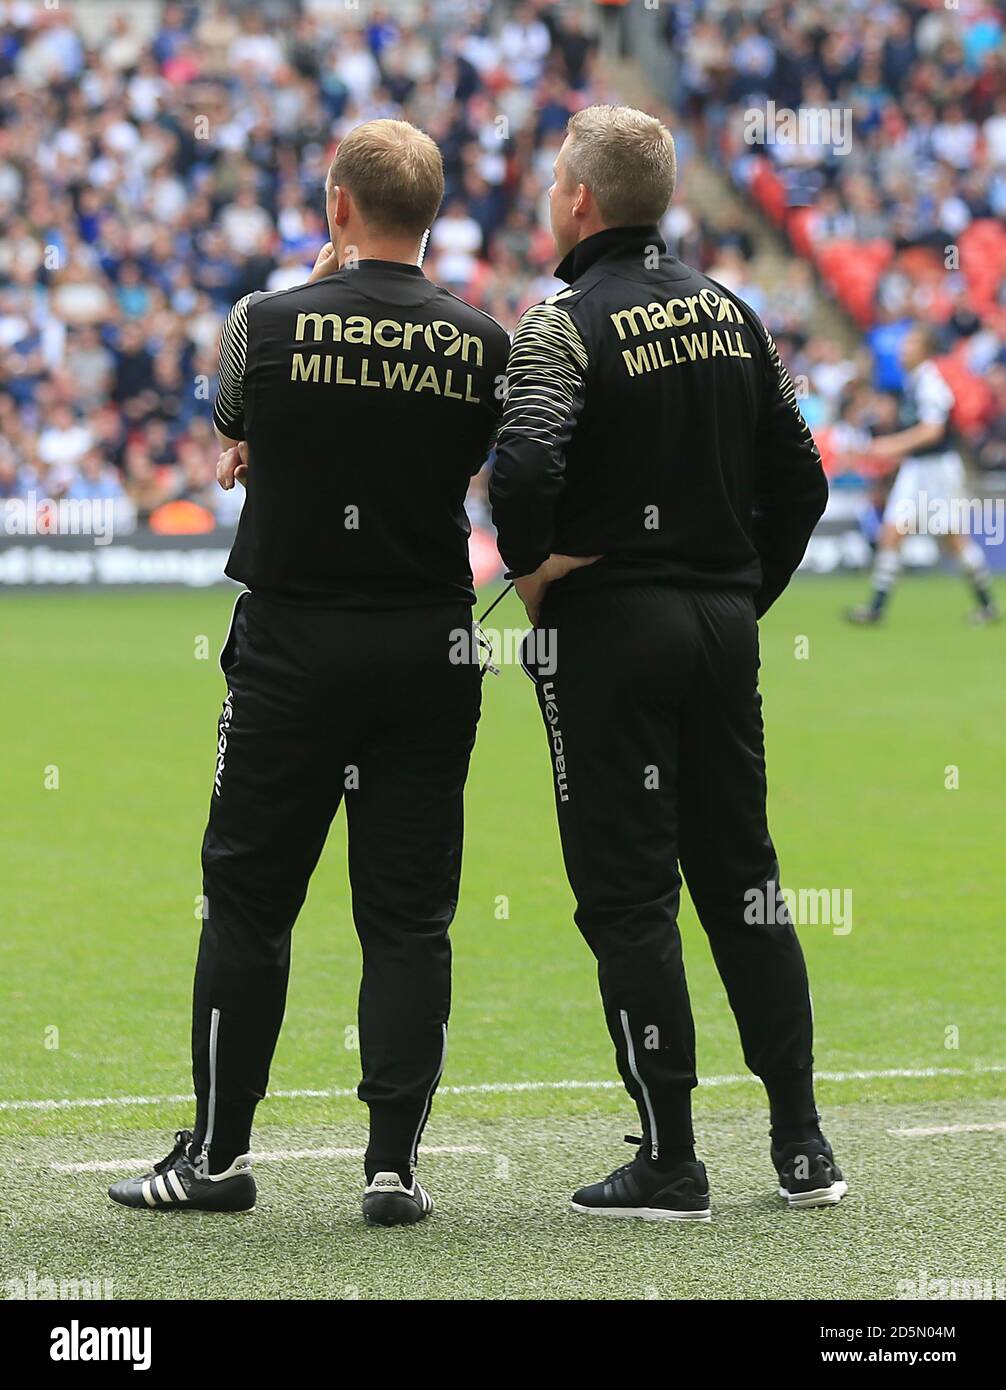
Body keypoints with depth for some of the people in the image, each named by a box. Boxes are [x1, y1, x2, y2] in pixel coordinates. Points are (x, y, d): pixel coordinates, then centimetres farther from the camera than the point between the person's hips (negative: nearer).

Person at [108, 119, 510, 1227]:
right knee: (409, 916, 5)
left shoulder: (269, 324, -8)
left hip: (293, 647, -2)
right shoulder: (483, 343, -2)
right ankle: (394, 1166, 2)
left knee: (248, 901, 8)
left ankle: (217, 1154, 11)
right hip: (431, 649, 2)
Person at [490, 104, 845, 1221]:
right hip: (725, 626, 6)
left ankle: (670, 1166, -1)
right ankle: (802, 1145, 13)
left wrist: (530, 566, -11)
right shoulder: (727, 313, 10)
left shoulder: (568, 321, -11)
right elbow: (800, 478, 12)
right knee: (740, 875, 14)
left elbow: (525, 463, -28)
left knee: (627, 894, -1)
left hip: (609, 628, -6)